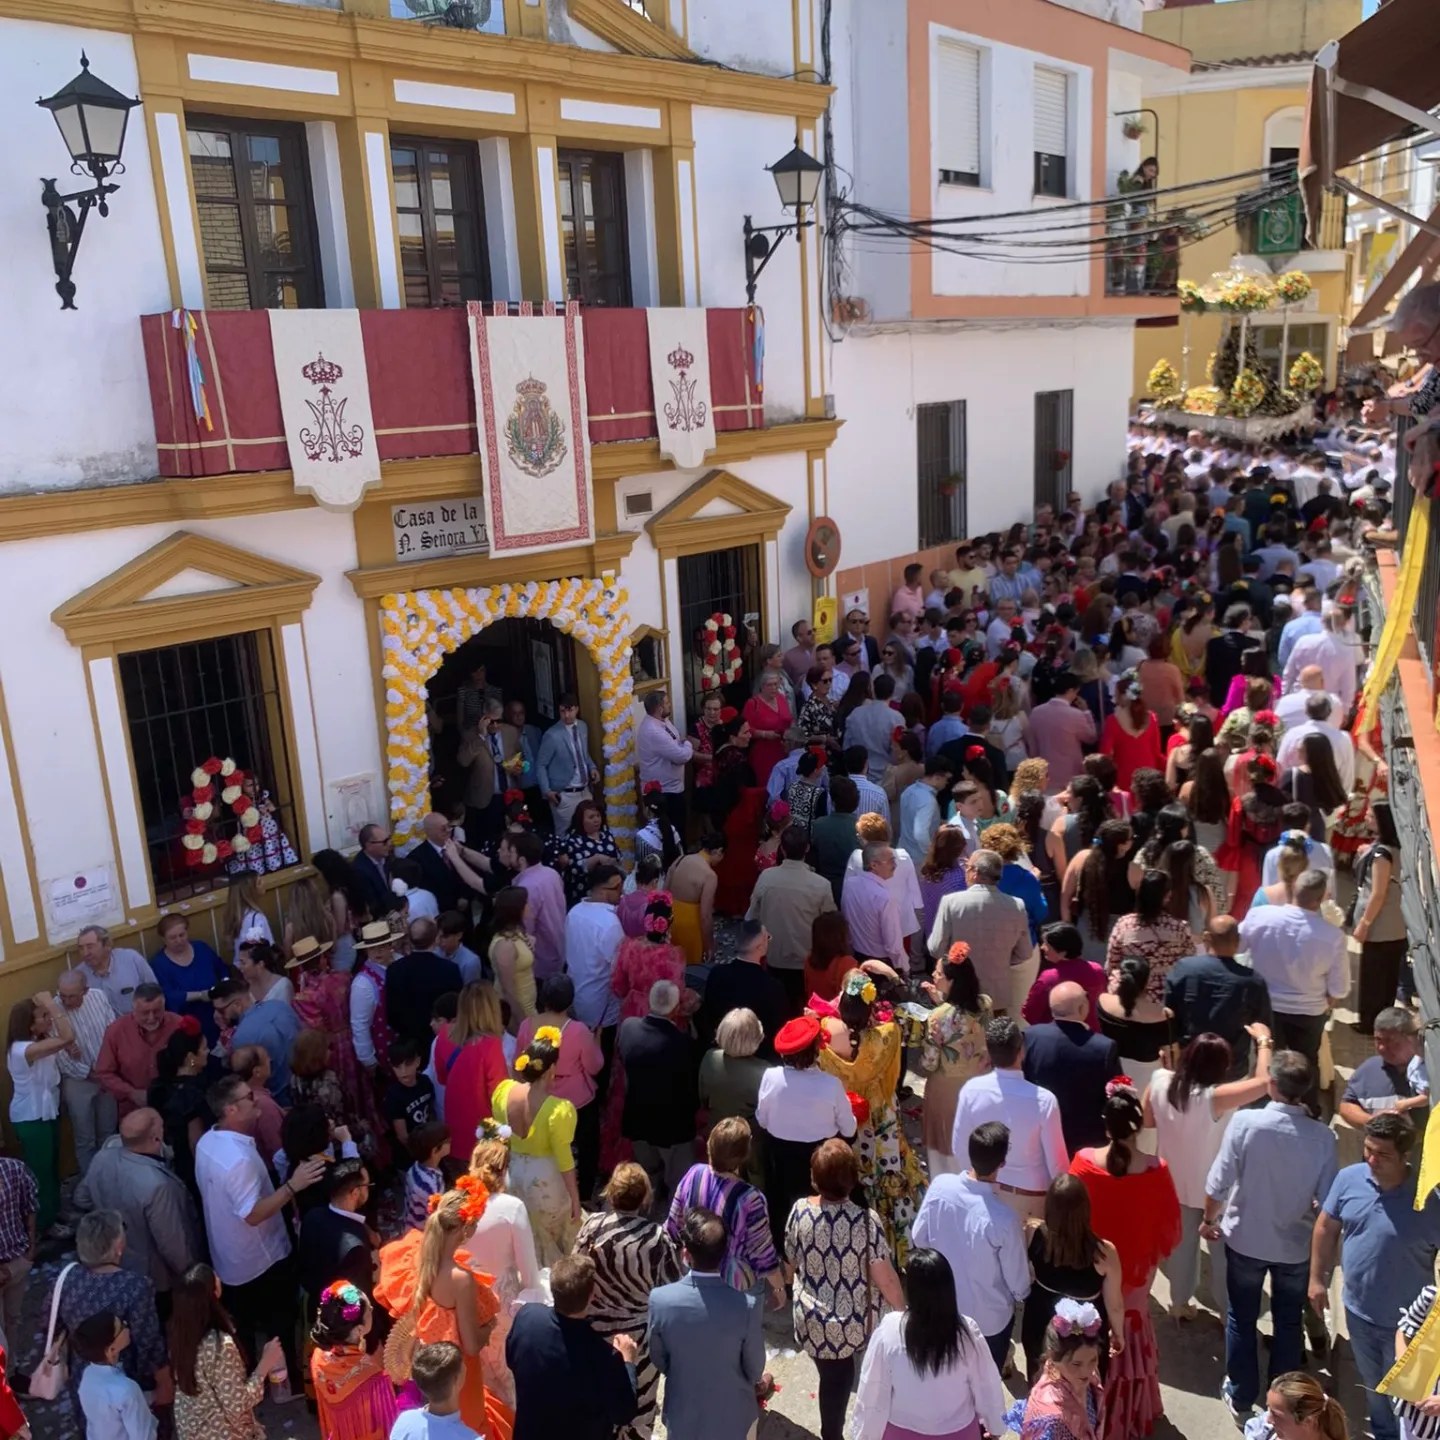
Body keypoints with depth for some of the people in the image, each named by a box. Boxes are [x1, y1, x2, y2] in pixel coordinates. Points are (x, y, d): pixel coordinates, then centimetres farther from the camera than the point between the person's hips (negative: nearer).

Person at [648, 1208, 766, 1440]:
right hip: (733, 1416, -1)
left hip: (682, 1415, 1)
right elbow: (755, 1369, -11)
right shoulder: (746, 1306, -28)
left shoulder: (659, 1300, -24)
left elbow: (658, 1360, -6)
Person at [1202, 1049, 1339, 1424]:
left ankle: (1241, 1395, 31)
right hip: (1297, 1245, 1)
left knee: (1242, 1319, 18)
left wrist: (1209, 1219, 2)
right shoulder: (1322, 1136, -19)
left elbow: (1219, 1182, -18)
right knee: (1288, 1322, 21)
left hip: (1245, 1239, -1)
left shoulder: (1245, 1122, -24)